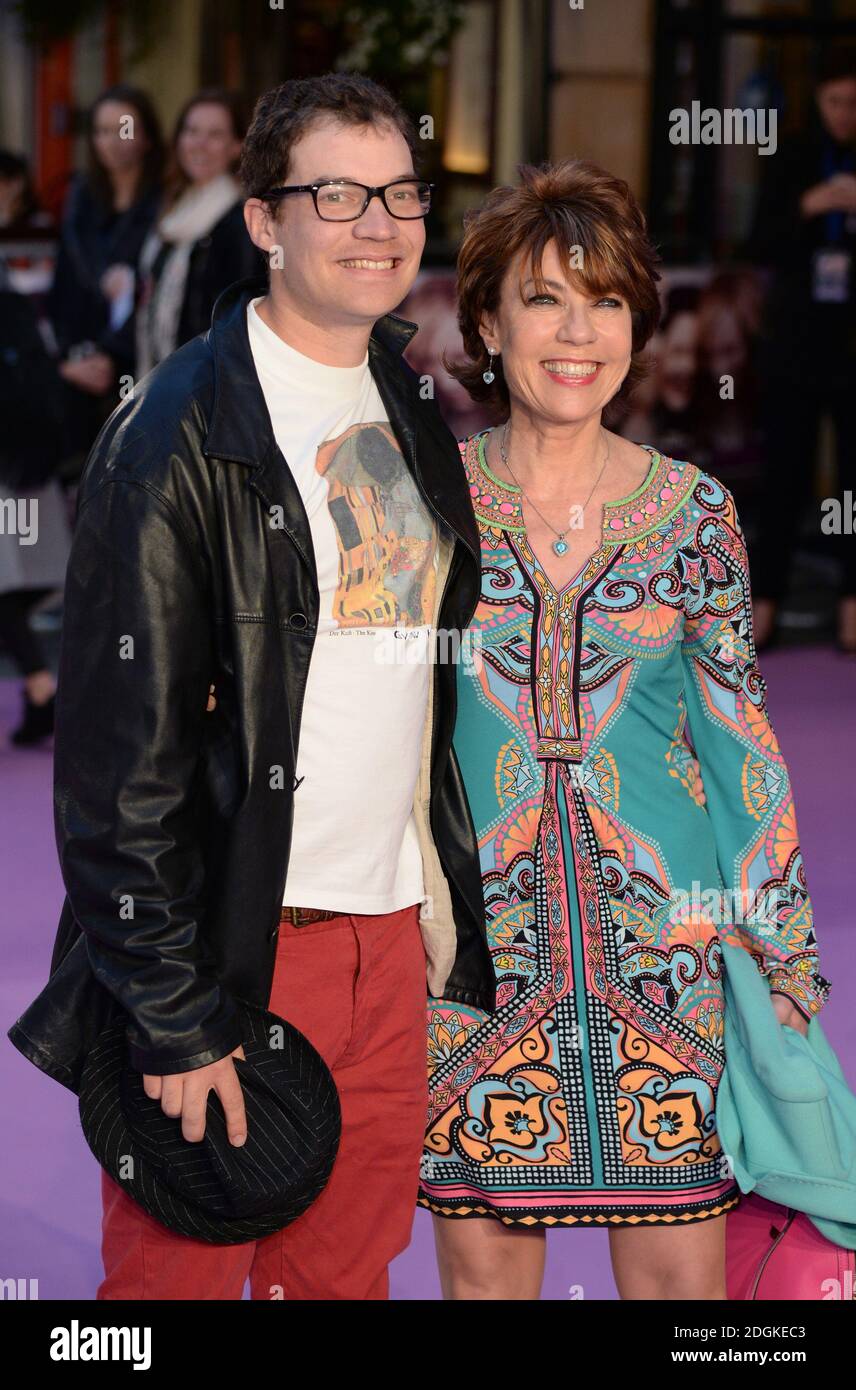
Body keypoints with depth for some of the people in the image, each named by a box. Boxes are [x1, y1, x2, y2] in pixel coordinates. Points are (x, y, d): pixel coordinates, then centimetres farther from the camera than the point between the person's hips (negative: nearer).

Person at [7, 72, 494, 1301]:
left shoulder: (415, 414, 11)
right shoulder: (181, 430, -12)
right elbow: (122, 749, -15)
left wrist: (450, 911, 15)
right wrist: (172, 1013, -18)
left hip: (390, 933, 7)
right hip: (233, 940, -6)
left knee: (347, 1274, 13)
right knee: (179, 1271, 2)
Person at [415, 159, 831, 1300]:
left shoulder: (692, 510, 1)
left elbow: (742, 735, 7)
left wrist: (785, 947, 6)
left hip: (662, 943, 1)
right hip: (475, 939, 0)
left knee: (681, 1266, 2)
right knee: (483, 1258, 6)